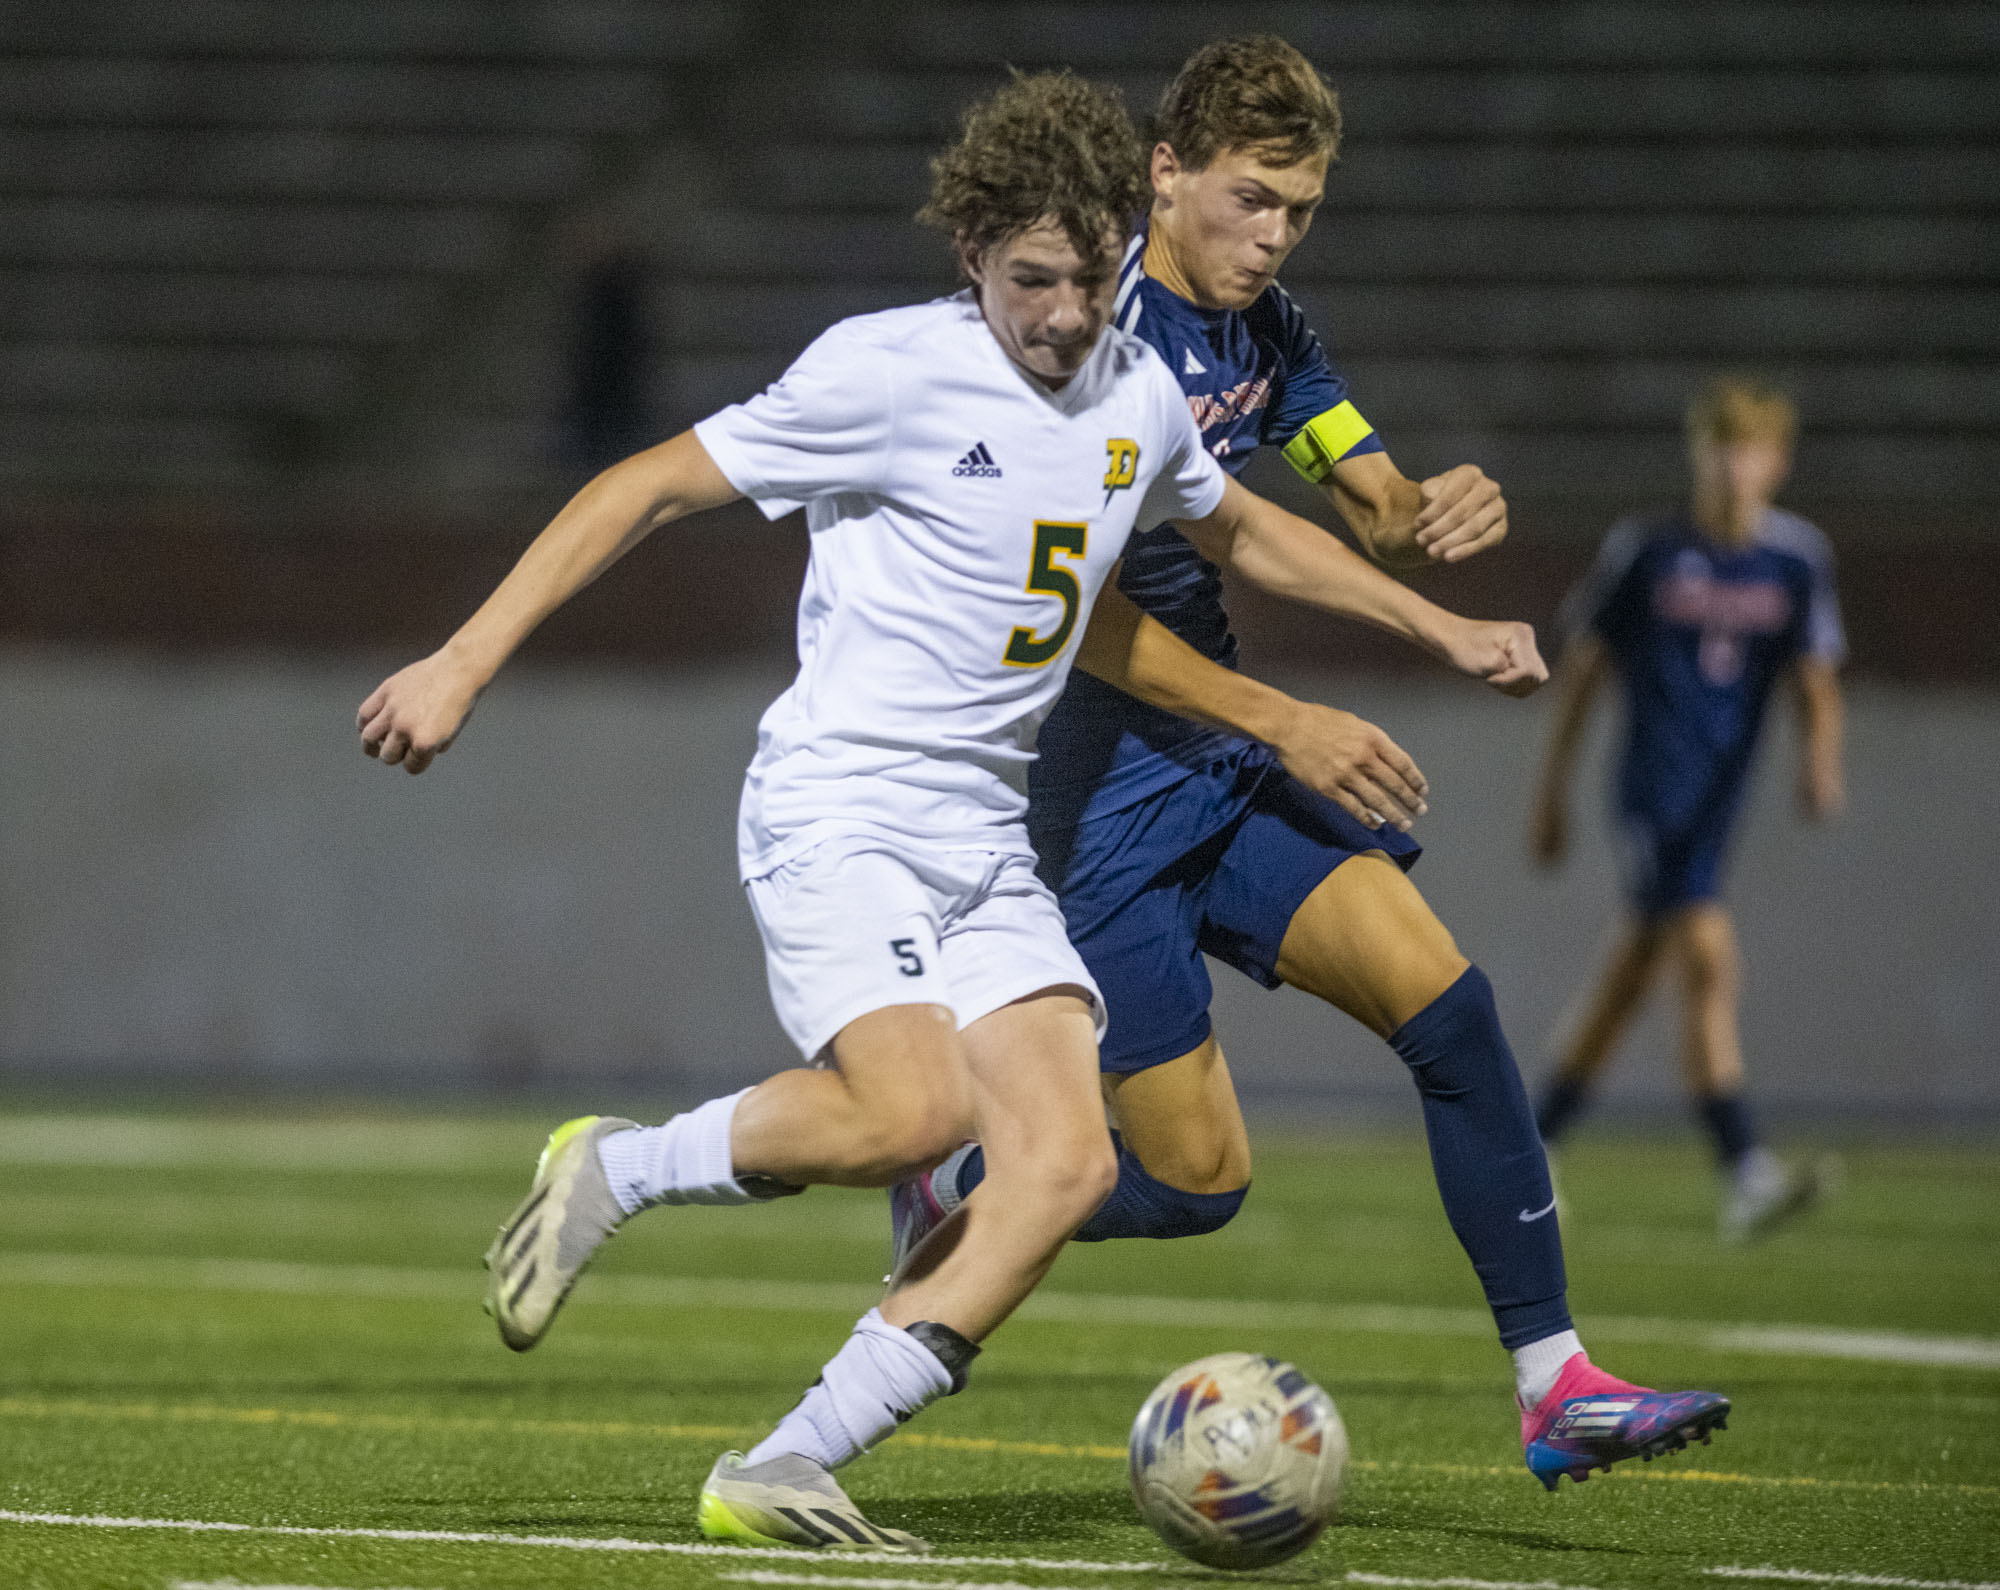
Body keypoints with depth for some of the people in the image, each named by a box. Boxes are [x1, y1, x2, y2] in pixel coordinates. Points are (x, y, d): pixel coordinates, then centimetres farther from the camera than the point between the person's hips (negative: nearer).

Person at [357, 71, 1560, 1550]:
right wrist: (467, 662, -12)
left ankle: (779, 1471, -11)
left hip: (989, 839, 7)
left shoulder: (1139, 393, 10)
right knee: (908, 1111, -29)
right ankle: (618, 1169, -2)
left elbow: (1240, 525, 32)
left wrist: (1443, 627, 33)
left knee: (1066, 1163, -12)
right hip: (837, 807, -7)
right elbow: (651, 487, -7)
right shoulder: (892, 371, -11)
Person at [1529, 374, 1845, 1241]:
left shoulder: (1797, 558, 4)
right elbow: (1584, 665, 4)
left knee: (1638, 965, 13)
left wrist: (1820, 755, -17)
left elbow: (1815, 681, 4)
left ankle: (1529, 1148, 29)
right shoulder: (1644, 549, -4)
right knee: (1708, 954, -19)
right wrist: (1553, 787, 6)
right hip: (1652, 788, -5)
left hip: (1722, 796, 5)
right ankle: (1745, 1177, -25)